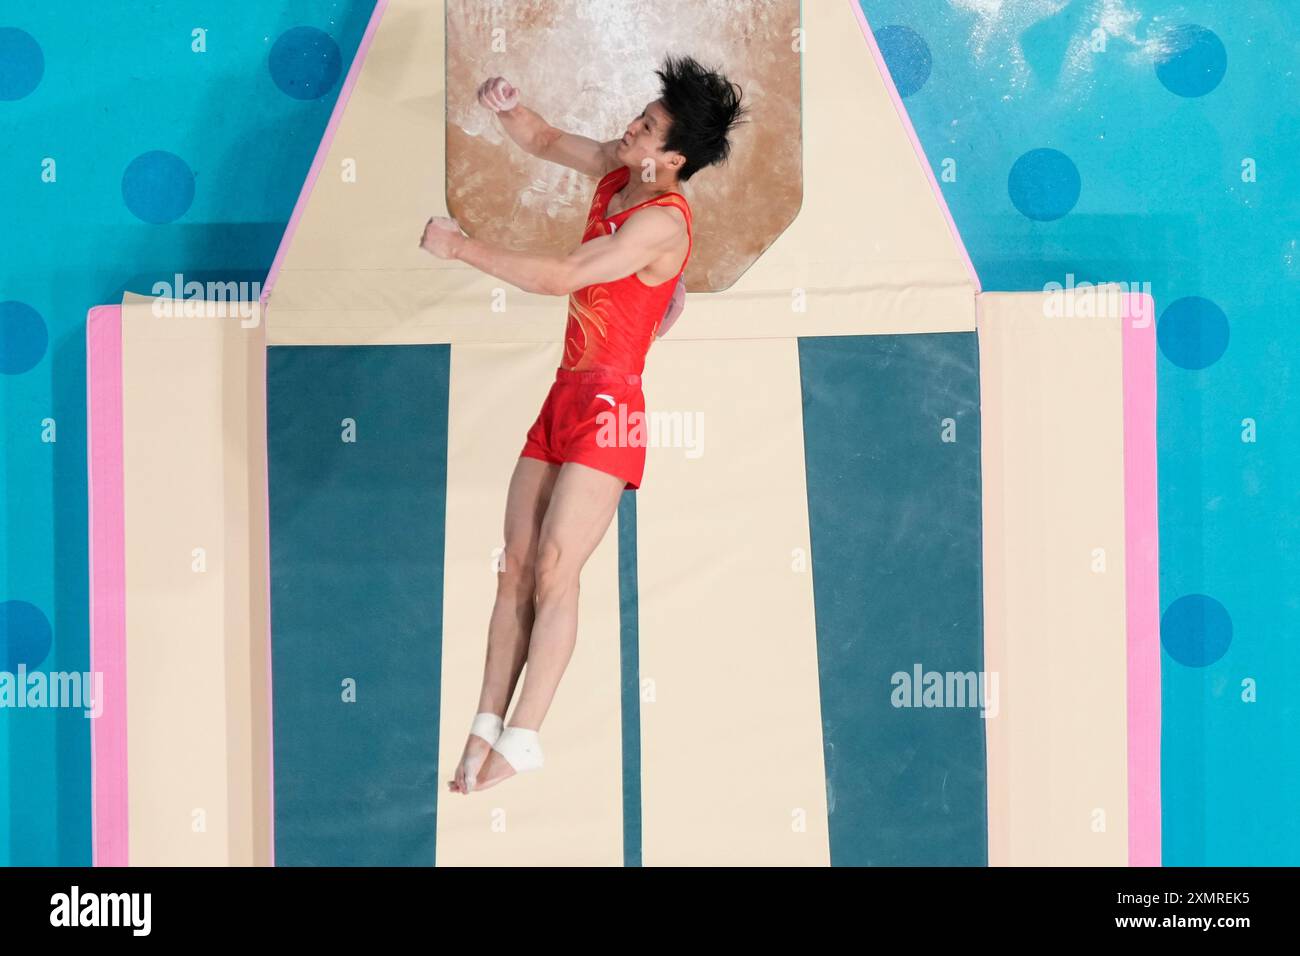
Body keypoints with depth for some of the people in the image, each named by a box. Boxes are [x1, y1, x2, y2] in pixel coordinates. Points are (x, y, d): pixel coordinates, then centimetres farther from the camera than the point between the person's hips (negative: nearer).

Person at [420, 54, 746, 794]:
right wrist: (506, 106, 0)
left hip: (609, 402, -8)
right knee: (516, 568, 3)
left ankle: (522, 741, -11)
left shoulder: (663, 223, -17)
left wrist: (462, 246, -17)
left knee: (555, 571, -13)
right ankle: (486, 728, 4)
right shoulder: (615, 172, 8)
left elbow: (563, 277, -23)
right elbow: (544, 140, 23)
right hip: (564, 393, 8)